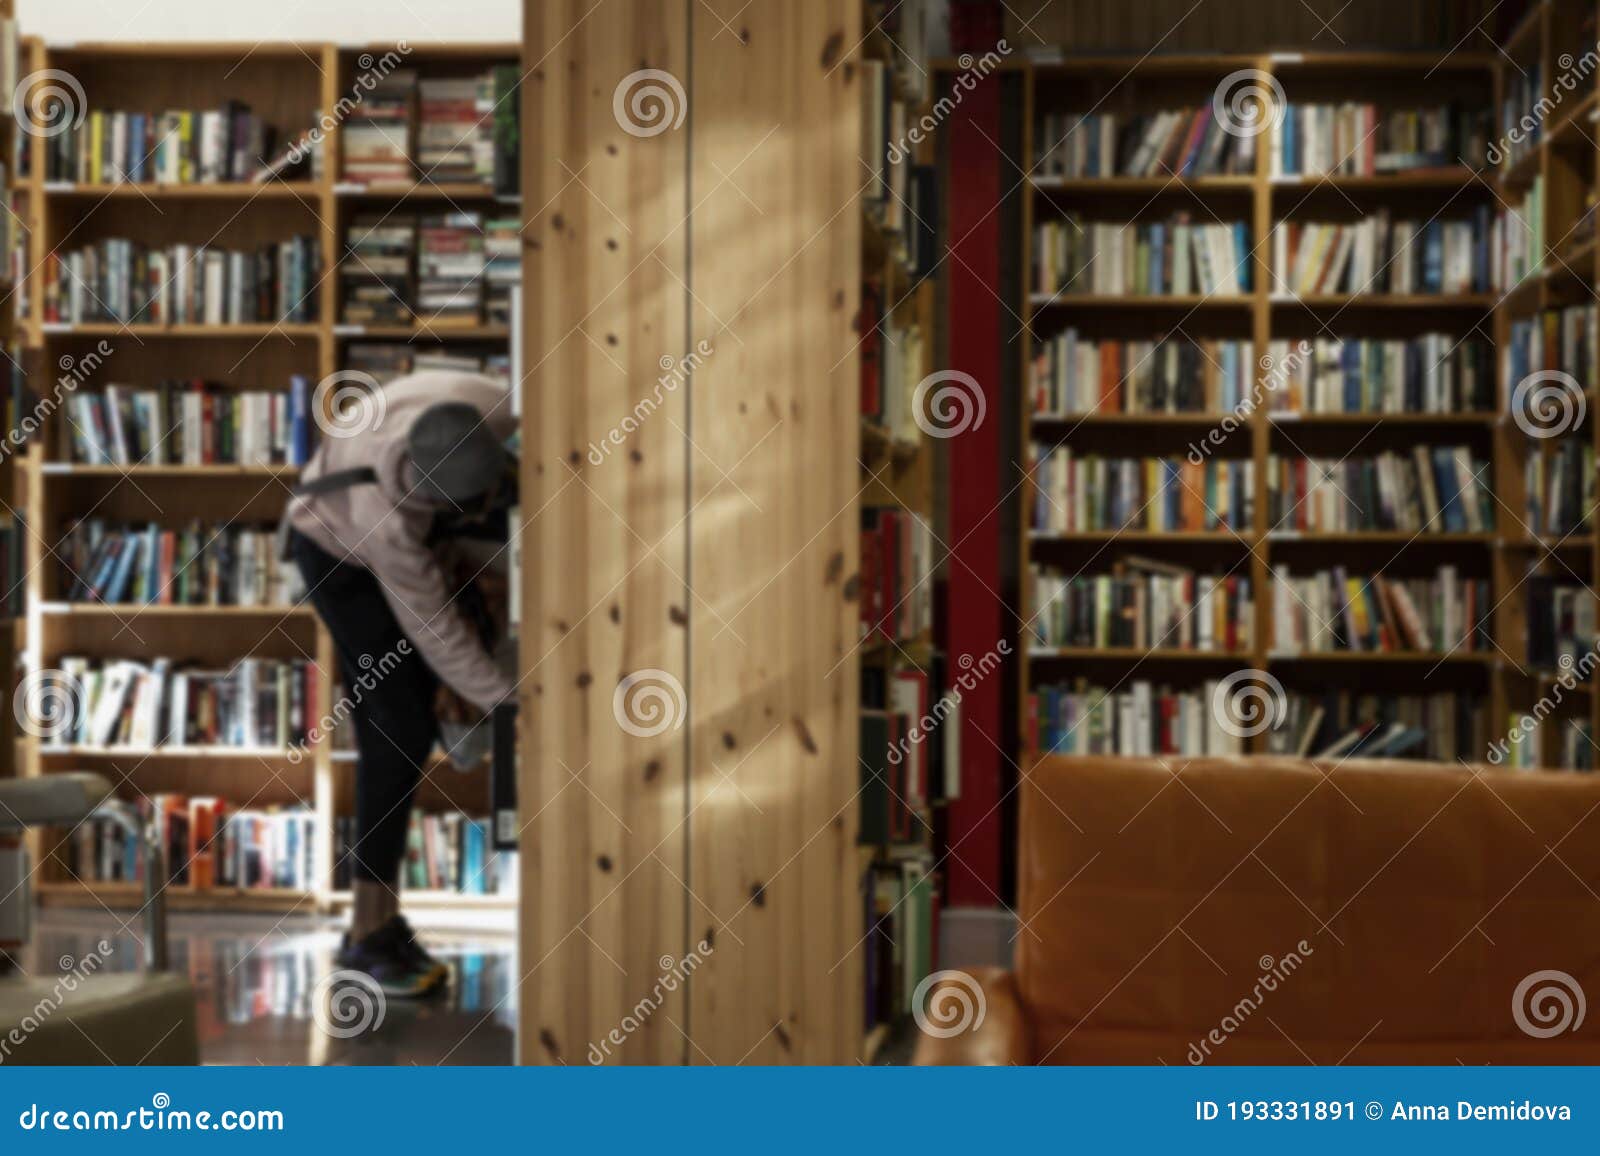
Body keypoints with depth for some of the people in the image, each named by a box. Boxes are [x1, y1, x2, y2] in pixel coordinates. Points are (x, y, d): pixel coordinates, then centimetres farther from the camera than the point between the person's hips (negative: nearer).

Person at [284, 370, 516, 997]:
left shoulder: (490, 403, -34)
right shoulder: (386, 516, -44)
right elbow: (436, 630, -31)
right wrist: (508, 704, -26)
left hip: (406, 532, 6)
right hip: (337, 551, -6)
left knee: (395, 733, 5)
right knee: (402, 732, -14)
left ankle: (378, 921, 12)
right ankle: (371, 933, -6)